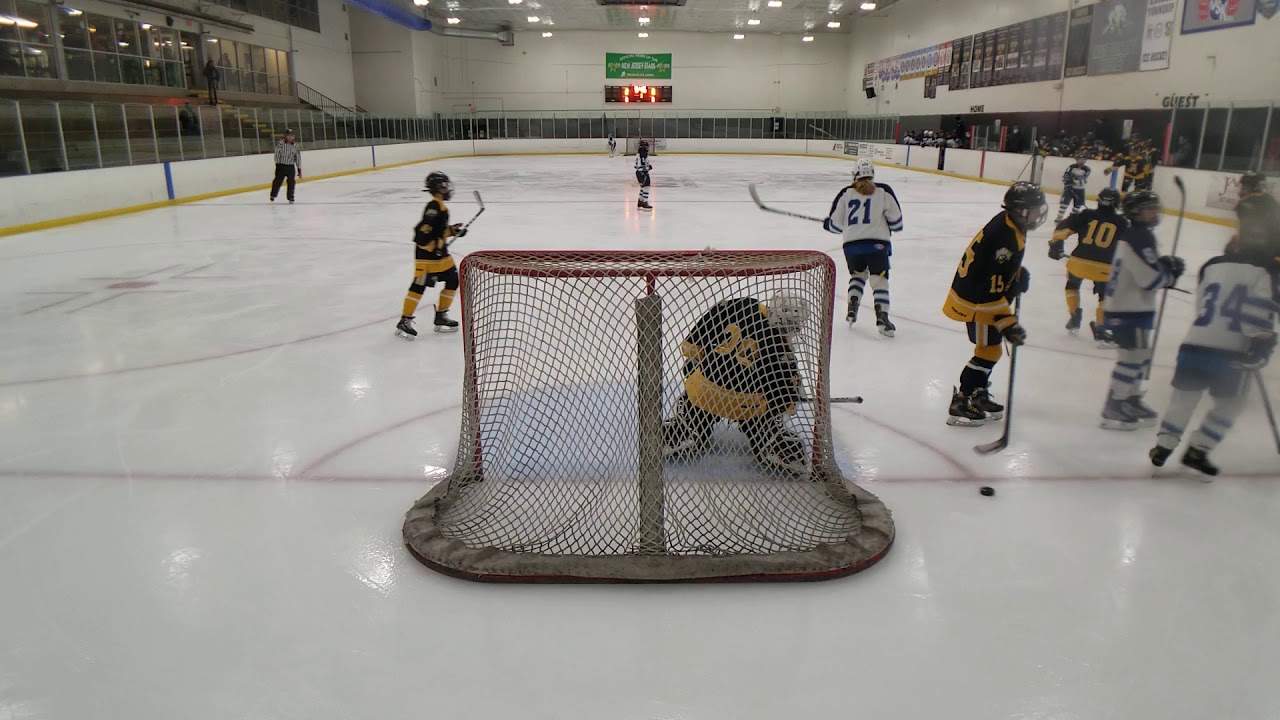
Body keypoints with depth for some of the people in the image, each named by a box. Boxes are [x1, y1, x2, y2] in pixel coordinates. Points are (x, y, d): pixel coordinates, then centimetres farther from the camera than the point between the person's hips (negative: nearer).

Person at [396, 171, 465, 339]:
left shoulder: (442, 207, 13)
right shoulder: (434, 207, -19)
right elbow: (422, 231, -25)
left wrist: (452, 230, 15)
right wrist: (433, 247, -23)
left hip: (440, 253, 10)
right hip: (426, 254, -10)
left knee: (452, 281, 11)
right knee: (419, 286, -8)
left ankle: (441, 316, 20)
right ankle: (404, 322, -2)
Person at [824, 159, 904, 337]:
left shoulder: (846, 193, 9)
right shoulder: (883, 191, 5)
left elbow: (836, 224, 10)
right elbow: (895, 219, 5)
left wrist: (827, 223, 33)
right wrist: (895, 227, 27)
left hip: (851, 244, 2)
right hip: (877, 243, -2)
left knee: (858, 275, 26)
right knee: (879, 280, 2)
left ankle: (852, 309, 15)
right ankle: (882, 317, -14)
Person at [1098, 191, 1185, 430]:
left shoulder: (1136, 235, 13)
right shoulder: (1139, 239, -19)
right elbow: (1151, 279, -23)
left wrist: (1166, 267, 5)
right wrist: (1171, 271, -4)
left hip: (1134, 307, 11)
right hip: (1128, 310, -11)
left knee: (1140, 355, 18)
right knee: (1133, 355, -8)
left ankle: (1131, 400, 31)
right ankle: (1113, 408, -2)